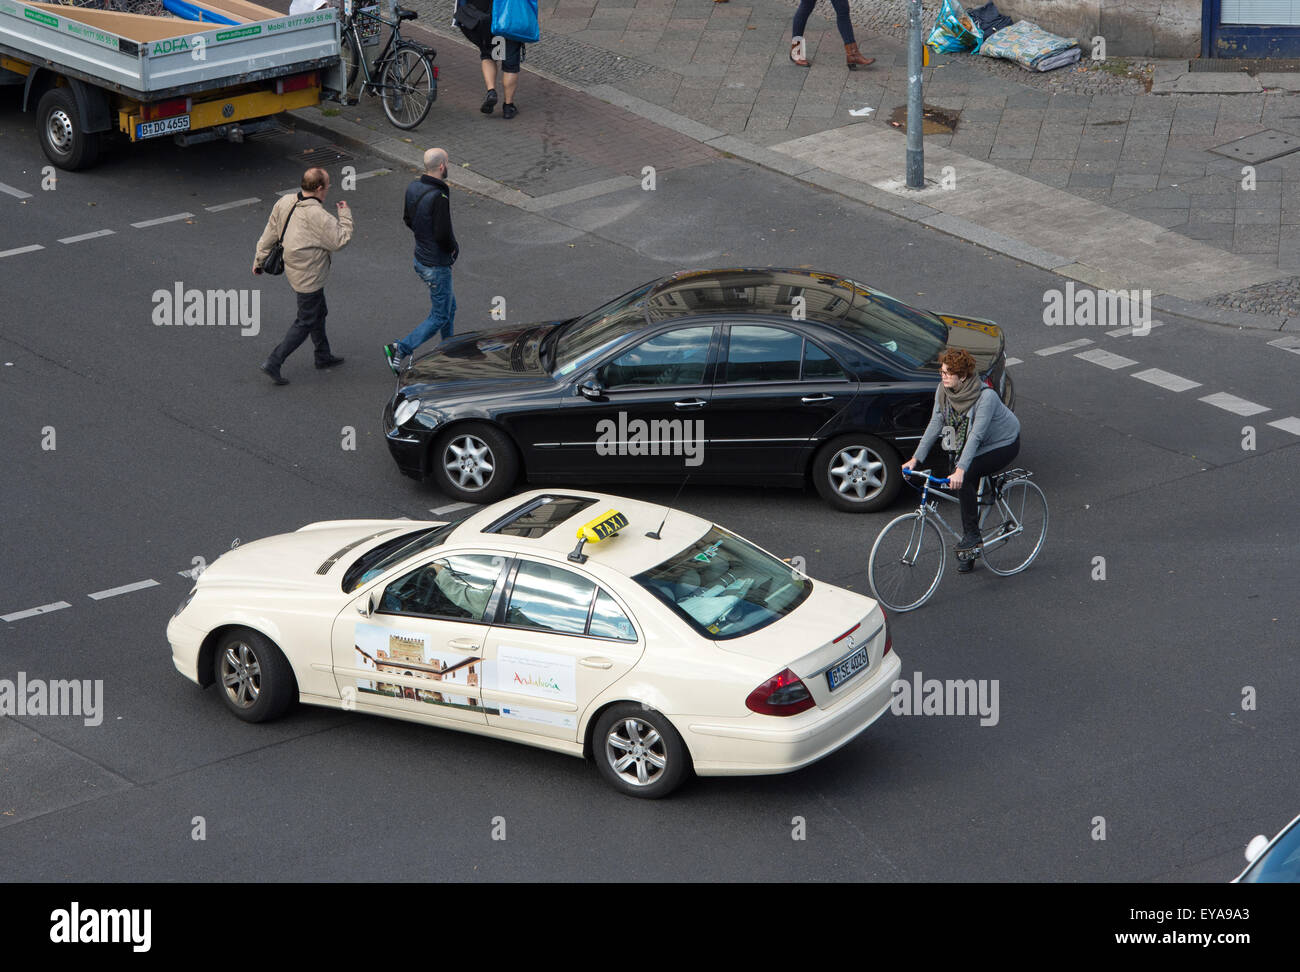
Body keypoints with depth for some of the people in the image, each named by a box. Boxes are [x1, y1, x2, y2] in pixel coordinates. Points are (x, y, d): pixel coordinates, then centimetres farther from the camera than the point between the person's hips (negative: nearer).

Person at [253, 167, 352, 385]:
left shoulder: (285, 202, -4)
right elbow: (341, 240, -20)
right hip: (308, 275, -9)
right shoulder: (316, 216, -29)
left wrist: (260, 259, 16)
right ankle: (273, 363, 2)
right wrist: (345, 214, -7)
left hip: (292, 268, 9)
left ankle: (323, 356, 40)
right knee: (305, 322, 3)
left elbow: (270, 232, 5)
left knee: (319, 312, 25)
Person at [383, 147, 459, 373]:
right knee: (440, 316, 3)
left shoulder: (413, 187, -2)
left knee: (449, 305, 24)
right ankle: (400, 349, -3)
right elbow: (443, 234, -29)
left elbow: (407, 219, 11)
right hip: (437, 265, -9)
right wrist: (455, 247, -8)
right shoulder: (439, 197, -29)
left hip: (420, 259, 9)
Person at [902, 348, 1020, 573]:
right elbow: (935, 424, -9)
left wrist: (960, 470, -44)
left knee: (965, 478, -26)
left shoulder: (986, 396, -32)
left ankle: (972, 536, -14)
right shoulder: (943, 390, -12)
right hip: (971, 444, 7)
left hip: (1003, 445, -7)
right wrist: (916, 458, -15)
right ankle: (968, 553, 17)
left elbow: (976, 435, -37)